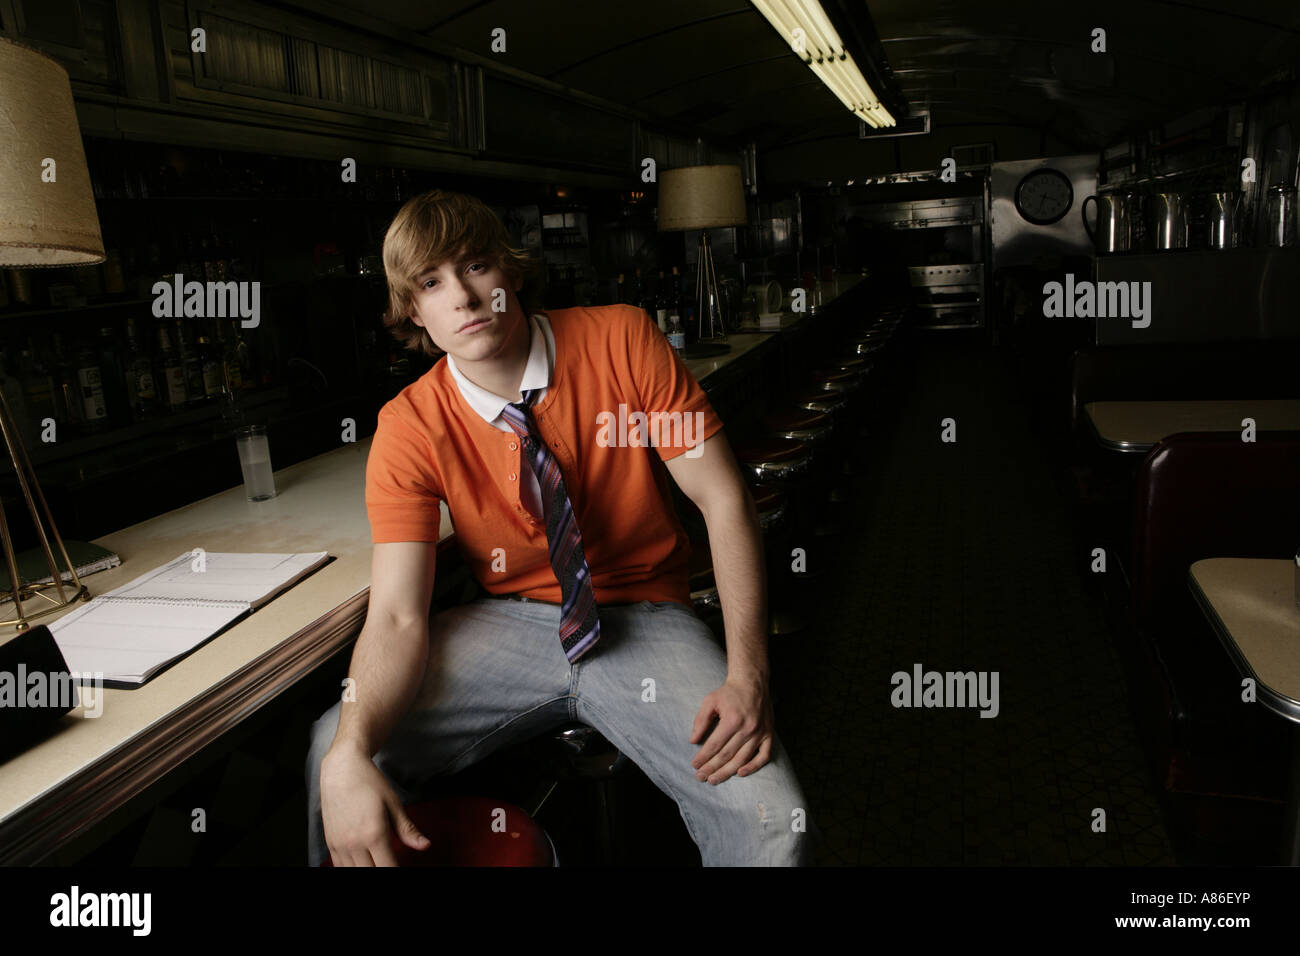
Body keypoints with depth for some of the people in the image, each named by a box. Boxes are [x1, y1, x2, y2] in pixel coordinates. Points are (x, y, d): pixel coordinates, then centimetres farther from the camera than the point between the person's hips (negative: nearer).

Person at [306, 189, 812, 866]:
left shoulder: (621, 341, -11)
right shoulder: (410, 428, -8)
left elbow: (722, 498, -11)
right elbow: (396, 617, -14)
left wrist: (747, 673, -23)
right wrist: (351, 756, -35)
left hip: (643, 620, -1)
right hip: (509, 625, 2)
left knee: (771, 820, -25)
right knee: (332, 750, -19)